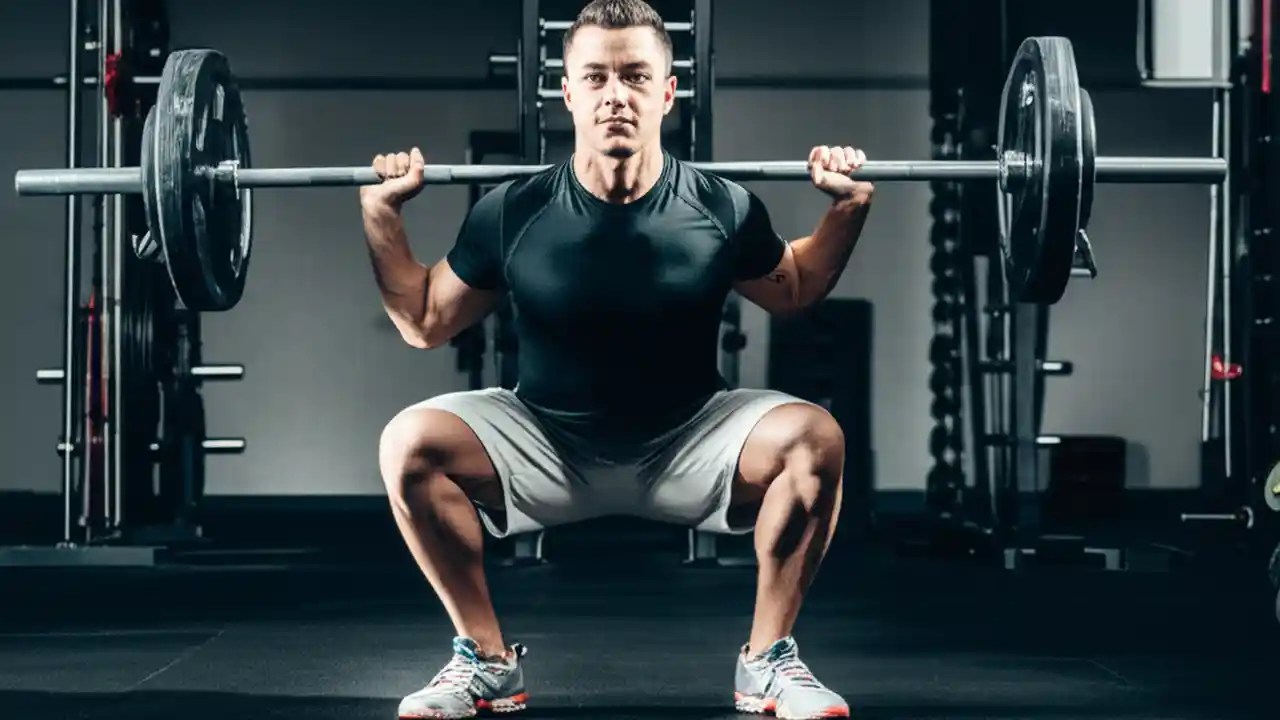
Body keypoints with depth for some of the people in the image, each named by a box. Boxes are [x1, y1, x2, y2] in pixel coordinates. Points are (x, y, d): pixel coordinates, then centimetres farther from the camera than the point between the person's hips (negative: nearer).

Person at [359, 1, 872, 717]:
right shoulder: (512, 213, -11)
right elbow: (426, 322, 4)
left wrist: (849, 208, -2)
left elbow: (794, 290, 11)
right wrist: (381, 215, -6)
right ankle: (486, 660, -7)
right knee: (411, 444, -26)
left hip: (688, 445, 0)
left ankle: (769, 661, -9)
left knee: (812, 438, -29)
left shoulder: (721, 207, -10)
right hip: (549, 444, 0)